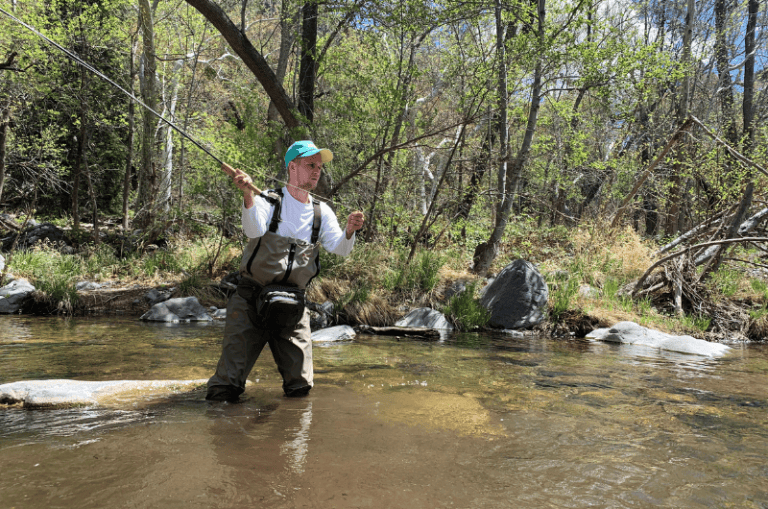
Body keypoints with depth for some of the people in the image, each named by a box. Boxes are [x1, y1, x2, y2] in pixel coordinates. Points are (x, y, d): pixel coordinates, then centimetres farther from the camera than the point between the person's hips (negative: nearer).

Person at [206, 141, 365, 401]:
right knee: (227, 387, -6)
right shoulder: (269, 200, -2)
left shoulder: (322, 213, 10)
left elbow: (340, 249, -3)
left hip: (293, 305, 4)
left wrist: (349, 231, -24)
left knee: (300, 387, 6)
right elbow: (254, 230, -22)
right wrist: (248, 195, -39)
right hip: (250, 301, -3)